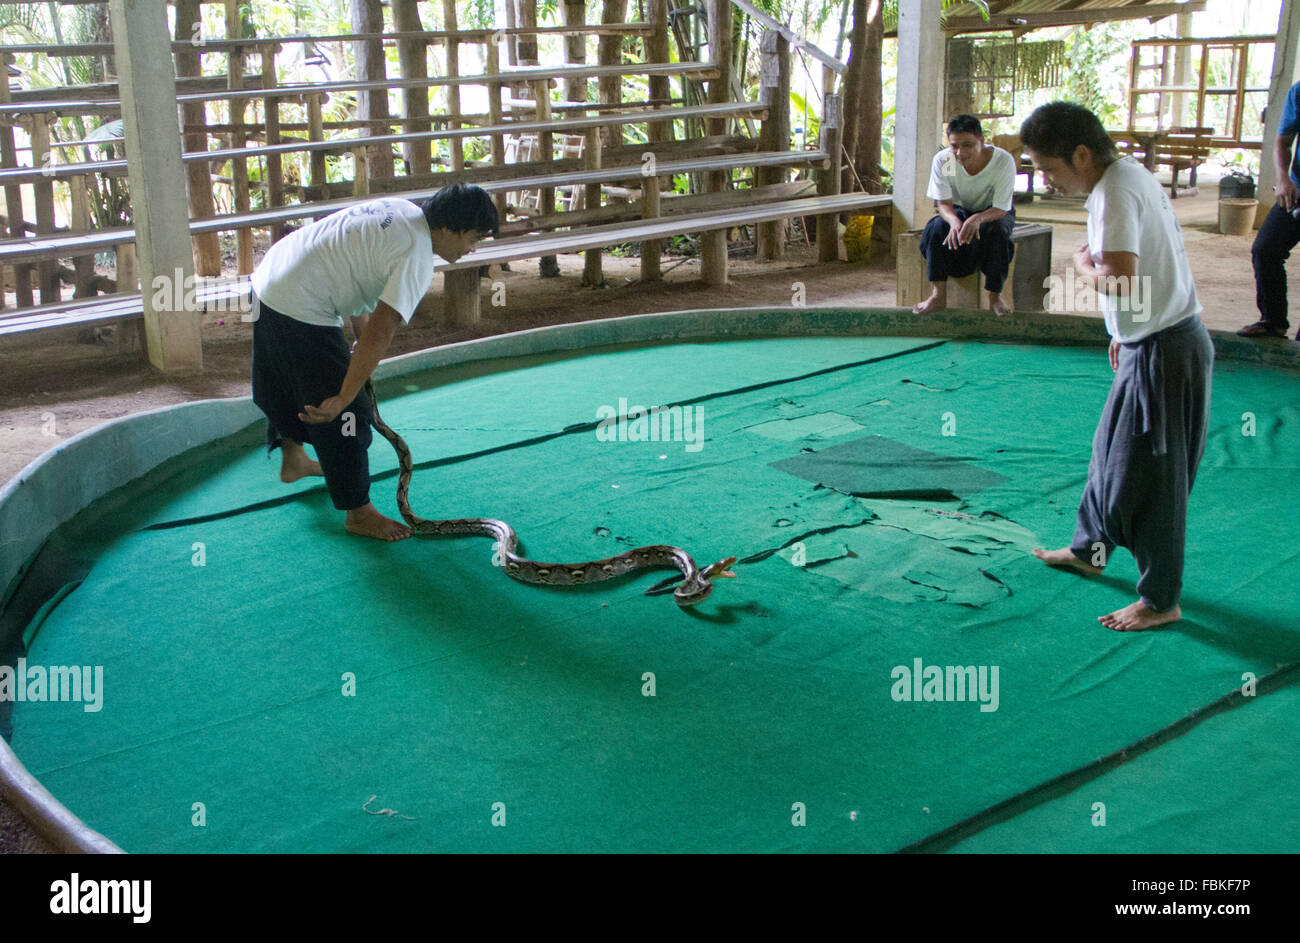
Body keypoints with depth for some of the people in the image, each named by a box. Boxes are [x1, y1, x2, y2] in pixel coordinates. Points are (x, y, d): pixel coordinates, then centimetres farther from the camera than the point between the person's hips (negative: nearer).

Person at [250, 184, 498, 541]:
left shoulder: (401, 210, 7)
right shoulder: (417, 258, -20)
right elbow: (380, 333, -26)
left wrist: (361, 341, 17)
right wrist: (343, 398, -27)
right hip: (300, 311, -10)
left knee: (287, 384, 32)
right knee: (345, 416, -1)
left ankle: (292, 459, 55)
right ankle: (359, 513, 9)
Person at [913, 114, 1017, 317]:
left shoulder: (1003, 161, -28)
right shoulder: (942, 161, -22)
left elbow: (1000, 209, -27)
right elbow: (945, 204, -18)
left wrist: (978, 219, -50)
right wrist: (954, 221, -43)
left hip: (993, 212, -2)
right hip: (960, 210, 2)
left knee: (996, 231, -34)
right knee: (937, 228, -28)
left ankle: (995, 295, -19)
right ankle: (938, 295, -24)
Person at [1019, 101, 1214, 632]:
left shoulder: (1115, 191, -21)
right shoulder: (1128, 174, 9)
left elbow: (1119, 280, -32)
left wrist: (1083, 266, -12)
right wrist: (1125, 331, 22)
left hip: (1164, 353, -10)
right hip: (1150, 342, 10)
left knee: (1149, 474, 0)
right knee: (1112, 451, 23)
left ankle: (1161, 600, 13)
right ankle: (1090, 549, 42)